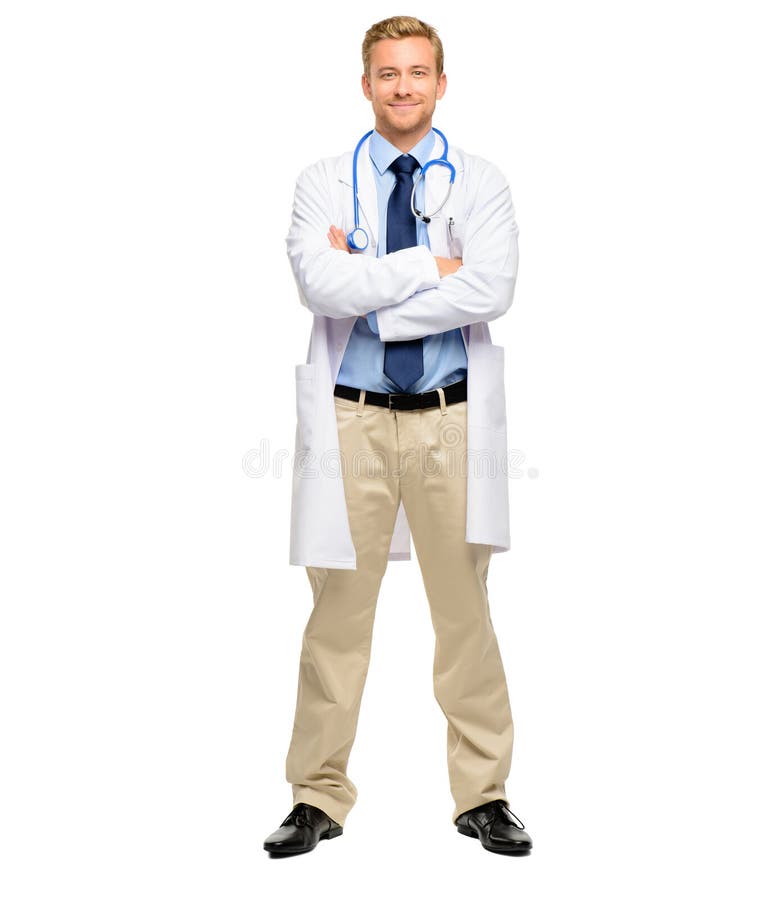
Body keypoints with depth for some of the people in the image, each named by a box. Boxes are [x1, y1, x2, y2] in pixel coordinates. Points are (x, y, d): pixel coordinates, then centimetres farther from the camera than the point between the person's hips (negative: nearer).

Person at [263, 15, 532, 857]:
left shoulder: (480, 182, 6)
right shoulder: (322, 182, 7)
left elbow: (493, 289, -11)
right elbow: (321, 284, -11)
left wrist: (371, 298, -12)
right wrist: (430, 266, -11)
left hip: (451, 418, 0)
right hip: (353, 418, 0)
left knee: (465, 609, 6)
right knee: (339, 611, 4)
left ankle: (482, 794, 19)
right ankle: (319, 797, 17)